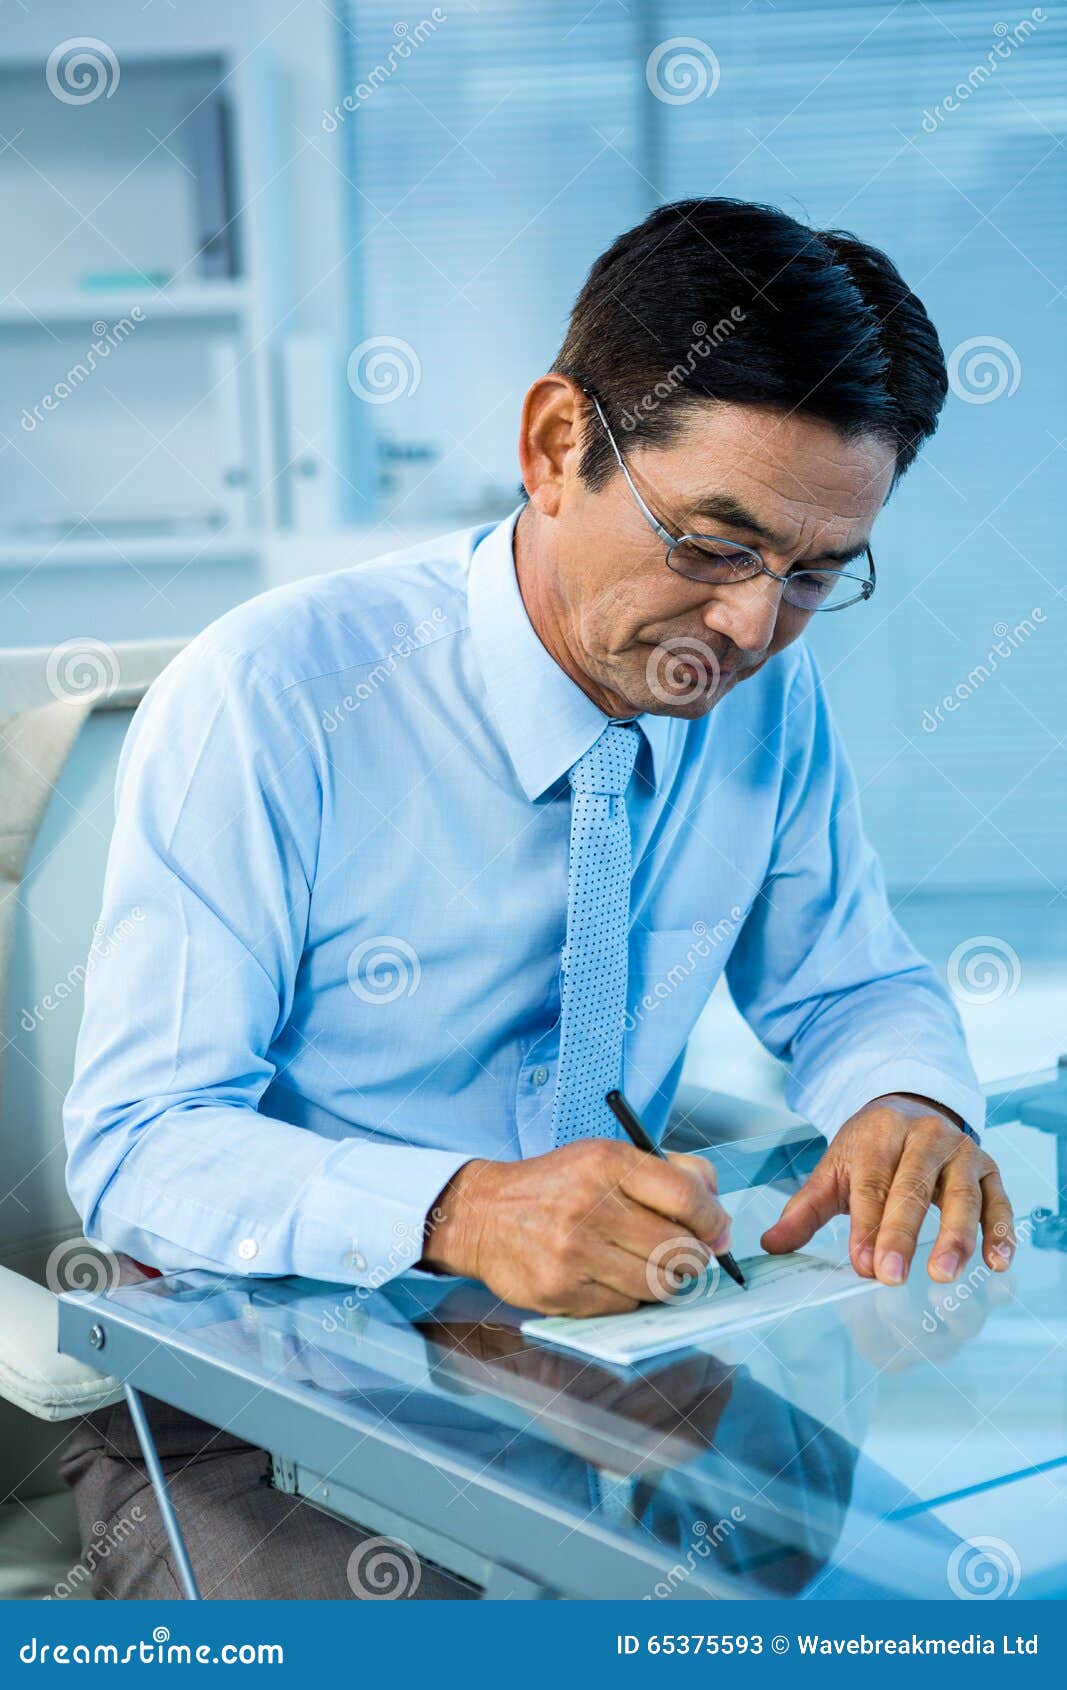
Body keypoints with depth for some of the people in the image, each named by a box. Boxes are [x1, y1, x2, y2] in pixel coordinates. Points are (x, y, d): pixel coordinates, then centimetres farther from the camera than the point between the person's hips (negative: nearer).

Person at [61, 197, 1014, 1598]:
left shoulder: (772, 695, -1)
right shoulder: (264, 709, -18)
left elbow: (854, 983, 11)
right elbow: (138, 1144, -19)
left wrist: (911, 1101, -14)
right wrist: (457, 1214, -37)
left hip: (618, 1330, 5)